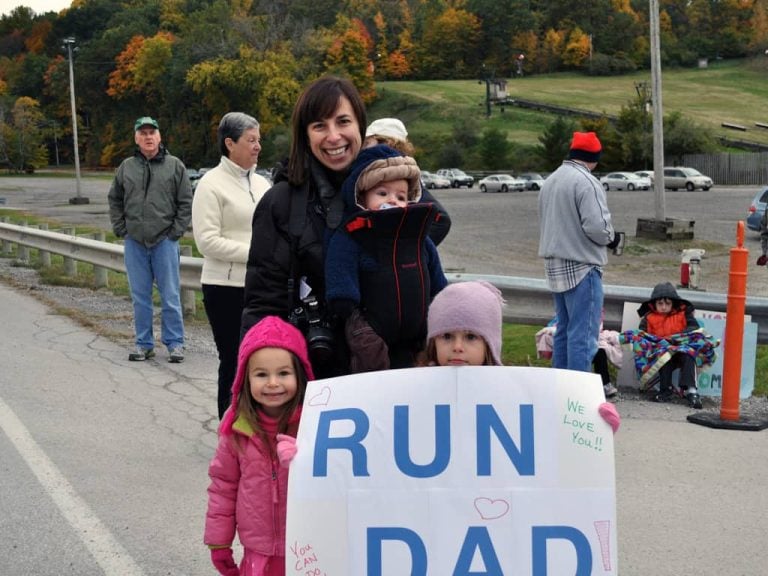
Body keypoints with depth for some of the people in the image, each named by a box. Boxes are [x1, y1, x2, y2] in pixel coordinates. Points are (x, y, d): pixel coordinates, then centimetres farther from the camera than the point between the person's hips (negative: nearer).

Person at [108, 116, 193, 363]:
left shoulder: (175, 166, 1)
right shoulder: (126, 167, 8)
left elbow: (186, 202, 1)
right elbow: (114, 200, 17)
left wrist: (175, 231, -6)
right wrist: (120, 229, 7)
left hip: (165, 241, -3)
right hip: (134, 243, 3)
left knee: (170, 296, 0)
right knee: (140, 297, 8)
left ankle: (175, 343, 9)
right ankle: (144, 343, 17)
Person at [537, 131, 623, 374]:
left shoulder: (550, 181, 14)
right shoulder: (586, 182, -15)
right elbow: (597, 226, -23)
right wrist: (612, 237, -2)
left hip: (555, 265, 9)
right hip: (581, 265, -9)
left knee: (564, 329, 17)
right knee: (583, 333, -6)